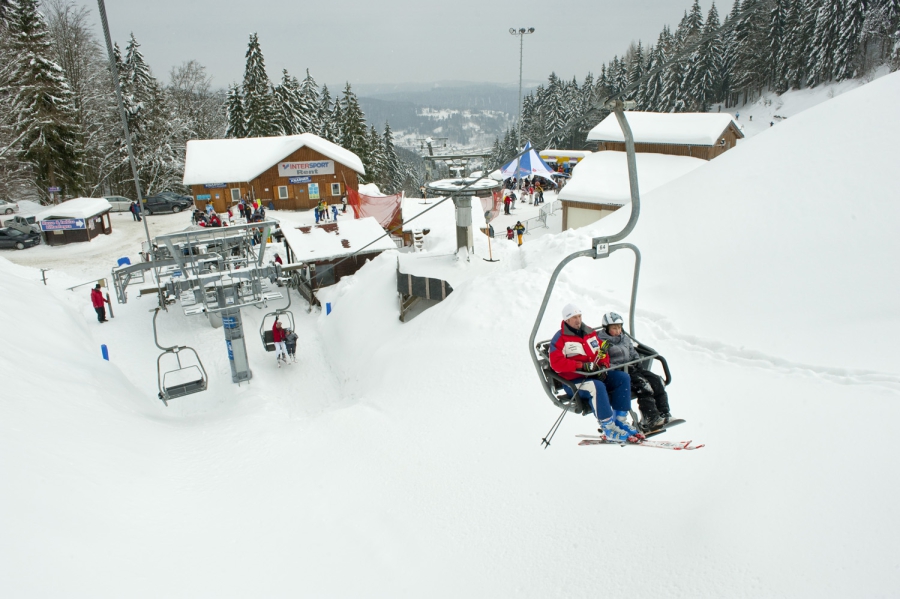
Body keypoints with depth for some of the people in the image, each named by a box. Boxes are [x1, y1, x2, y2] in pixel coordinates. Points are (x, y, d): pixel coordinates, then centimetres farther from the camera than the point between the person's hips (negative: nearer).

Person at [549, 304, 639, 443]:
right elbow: (556, 363, -18)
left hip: (596, 375, 7)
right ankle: (608, 429, -24)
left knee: (623, 378, -7)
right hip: (574, 381, -7)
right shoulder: (559, 339, -7)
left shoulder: (590, 332, 14)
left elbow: (602, 352, 19)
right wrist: (582, 365, -22)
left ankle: (620, 420, -5)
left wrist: (603, 366, -3)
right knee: (597, 387, -34)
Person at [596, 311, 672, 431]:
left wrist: (638, 364, 6)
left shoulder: (625, 338, 19)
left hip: (631, 368, 8)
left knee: (657, 380, -10)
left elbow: (634, 354, 26)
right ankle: (650, 419, -28)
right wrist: (621, 367, -20)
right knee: (643, 384, -27)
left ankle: (664, 414, -10)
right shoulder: (601, 341, -5)